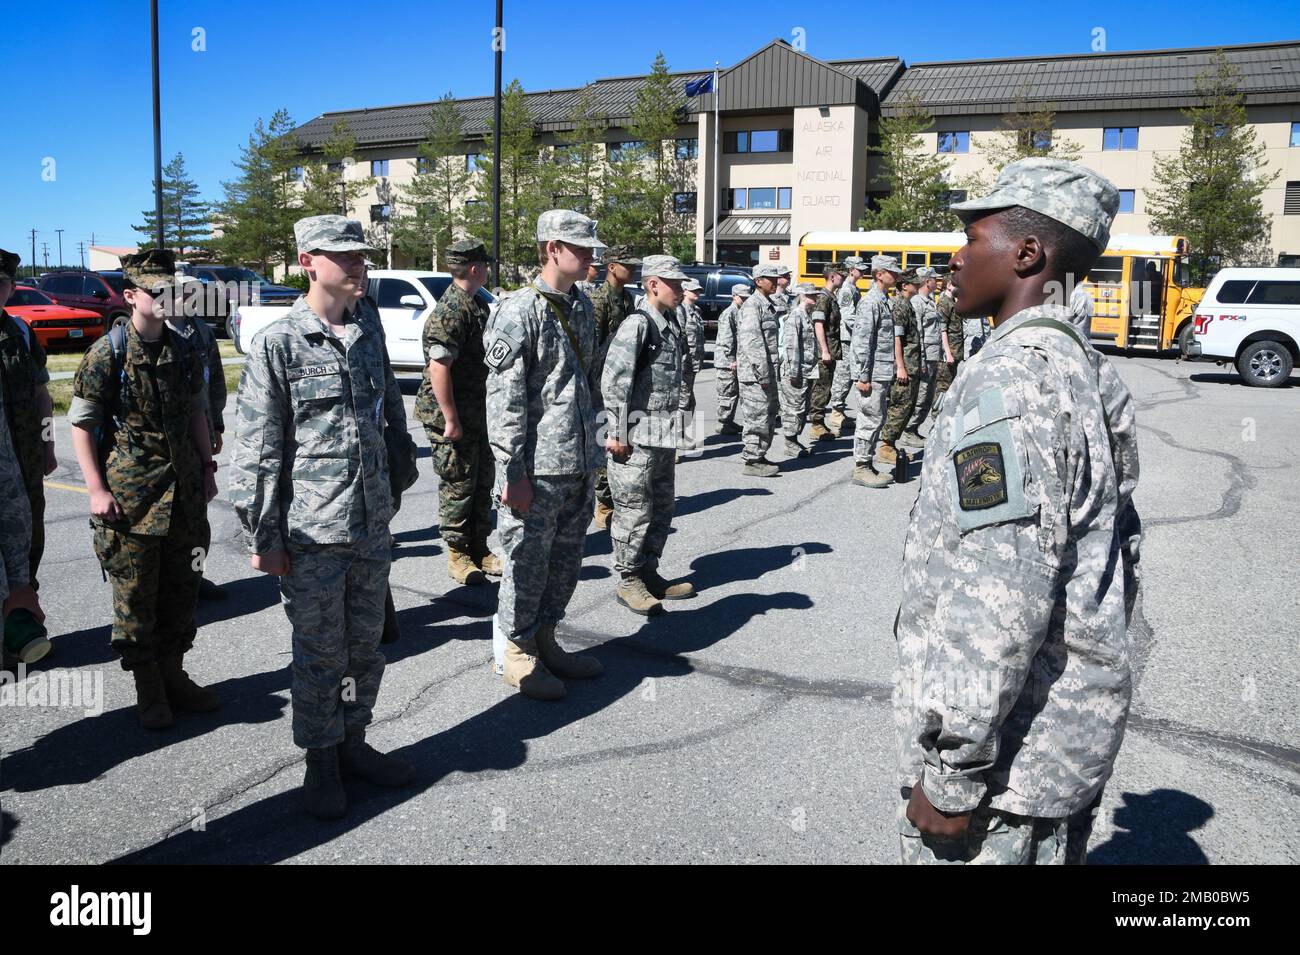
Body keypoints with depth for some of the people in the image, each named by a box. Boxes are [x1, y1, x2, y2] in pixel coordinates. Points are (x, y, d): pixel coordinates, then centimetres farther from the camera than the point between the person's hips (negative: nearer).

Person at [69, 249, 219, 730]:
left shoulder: (184, 351, 8)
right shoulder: (106, 354, -8)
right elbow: (82, 425, -7)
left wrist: (207, 467, 12)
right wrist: (97, 490, -13)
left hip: (184, 491, 5)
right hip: (130, 494, -5)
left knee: (182, 586, 12)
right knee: (136, 594, 4)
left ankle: (174, 674, 27)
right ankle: (147, 688, 17)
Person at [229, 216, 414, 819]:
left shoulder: (370, 331, 8)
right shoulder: (278, 343, -8)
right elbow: (256, 448, -8)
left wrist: (395, 483, 19)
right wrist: (263, 536, -9)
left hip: (373, 526, 5)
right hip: (311, 533, -5)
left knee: (365, 646, 16)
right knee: (319, 653, 7)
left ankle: (353, 743, 34)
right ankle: (320, 762, 26)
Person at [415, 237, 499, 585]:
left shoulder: (477, 304, 12)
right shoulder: (449, 312, -20)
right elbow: (439, 367, -25)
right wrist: (451, 419, -24)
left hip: (476, 411, 9)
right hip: (450, 415, -9)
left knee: (482, 481, 15)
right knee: (458, 485, 1)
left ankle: (479, 549, 26)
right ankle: (457, 554, 14)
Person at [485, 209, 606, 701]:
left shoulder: (581, 305, 13)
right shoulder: (520, 311, -13)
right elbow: (504, 398, -16)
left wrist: (595, 440, 20)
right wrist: (513, 472, -18)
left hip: (579, 463, 8)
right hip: (538, 468, -8)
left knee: (566, 561, 16)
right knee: (528, 563, 4)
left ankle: (545, 641, 32)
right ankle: (518, 655, 20)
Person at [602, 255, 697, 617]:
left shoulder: (672, 325, 14)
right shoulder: (637, 325, -14)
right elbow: (613, 382, -18)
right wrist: (618, 434, -19)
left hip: (664, 437, 9)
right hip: (636, 438, -9)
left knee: (662, 507, 15)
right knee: (635, 510, -2)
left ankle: (648, 573, 28)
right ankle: (628, 582, 10)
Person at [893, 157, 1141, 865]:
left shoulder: (1009, 382, -22)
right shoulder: (1088, 371, 9)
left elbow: (998, 600, -27)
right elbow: (1120, 547, 16)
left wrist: (953, 775, -21)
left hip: (1008, 750, -9)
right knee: (1050, 850, 23)